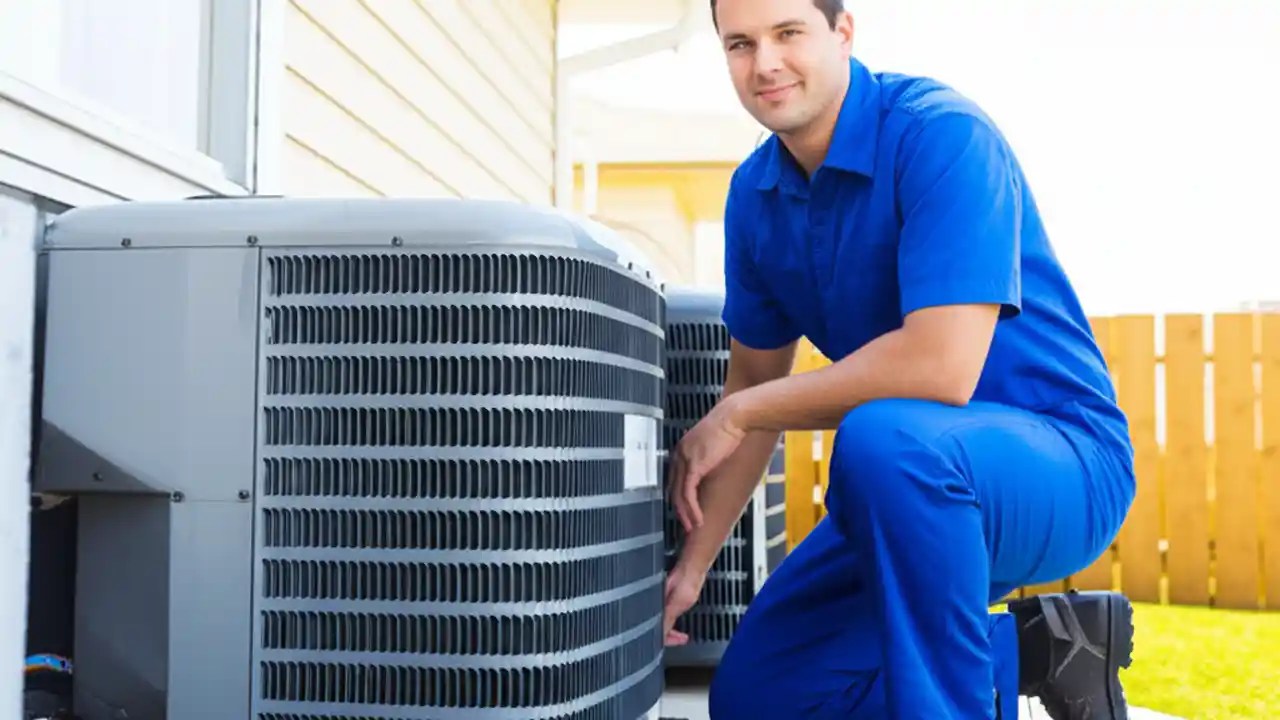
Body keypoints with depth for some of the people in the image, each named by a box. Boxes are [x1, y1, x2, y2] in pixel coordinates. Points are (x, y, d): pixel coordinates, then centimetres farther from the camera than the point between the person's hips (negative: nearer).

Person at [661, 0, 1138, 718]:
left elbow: (942, 368, -33)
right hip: (918, 485, 8)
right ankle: (1036, 650, 13)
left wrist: (737, 416, -22)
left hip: (1060, 458, -8)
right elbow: (755, 382, 8)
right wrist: (690, 566, 3)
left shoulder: (941, 133, -22)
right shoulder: (755, 195, 1)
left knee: (882, 439, -39)